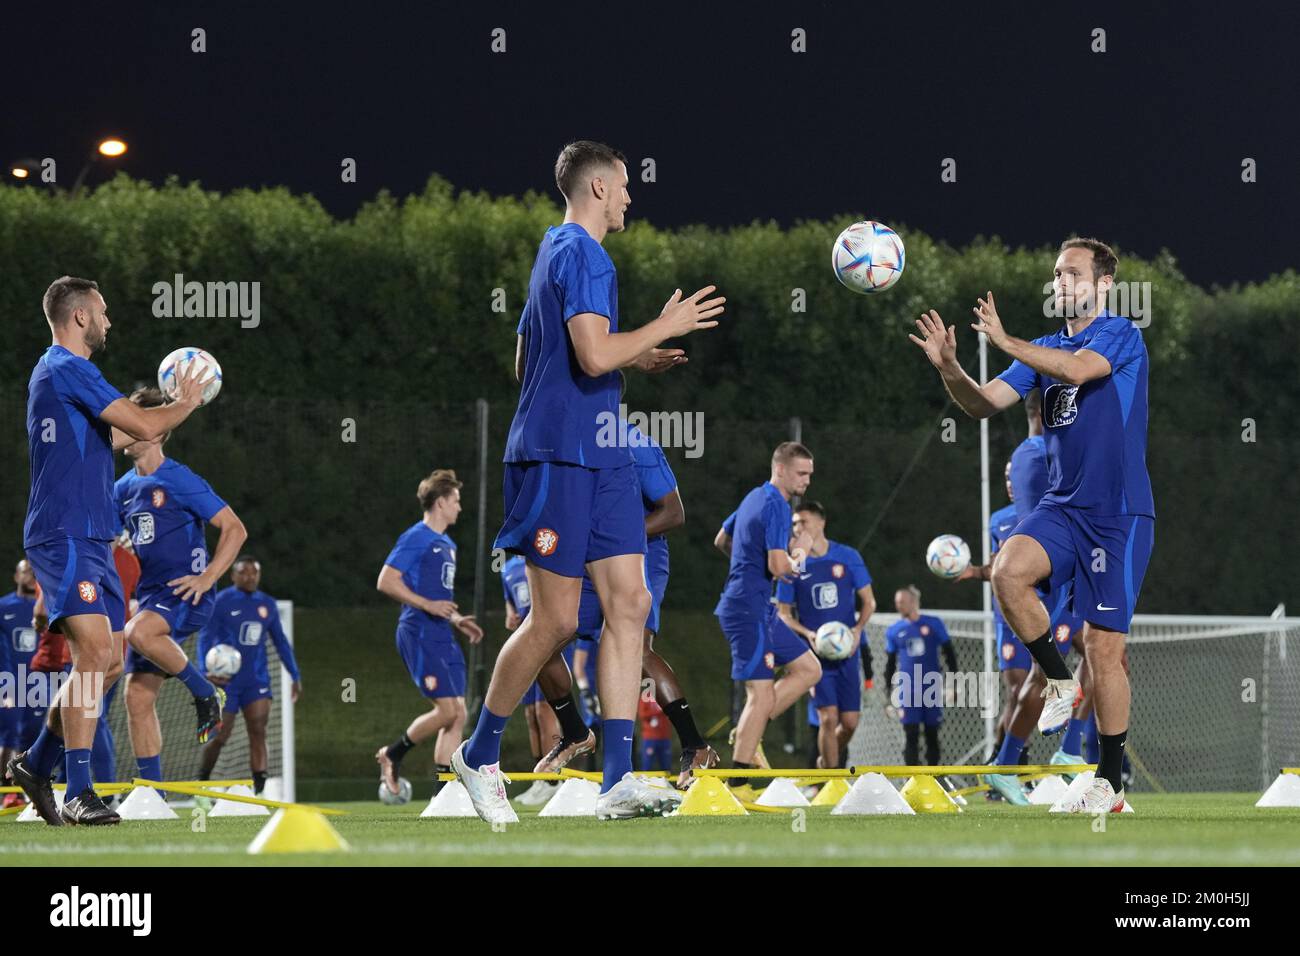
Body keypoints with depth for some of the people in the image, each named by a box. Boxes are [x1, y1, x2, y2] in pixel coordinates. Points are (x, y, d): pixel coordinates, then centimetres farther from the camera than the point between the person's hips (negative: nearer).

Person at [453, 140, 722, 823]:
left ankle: (617, 779, -5)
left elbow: (526, 363, 28)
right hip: (560, 455, -10)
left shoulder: (554, 251, 21)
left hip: (598, 458, 10)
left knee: (629, 602, 0)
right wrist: (665, 327, -9)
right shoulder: (583, 255, -11)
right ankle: (478, 755, 10)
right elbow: (594, 355, -23)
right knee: (556, 619, -5)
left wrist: (633, 360, 27)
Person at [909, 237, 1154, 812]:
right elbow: (986, 403, 6)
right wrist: (949, 368, -12)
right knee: (1008, 572, -25)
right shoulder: (1044, 350, 13)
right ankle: (1059, 682, -3)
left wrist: (1005, 341, -27)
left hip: (1119, 515, -5)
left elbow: (1077, 369, -26)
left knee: (1103, 646, -4)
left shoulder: (1120, 336, -6)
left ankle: (1110, 781, 8)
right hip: (1062, 506, 5)